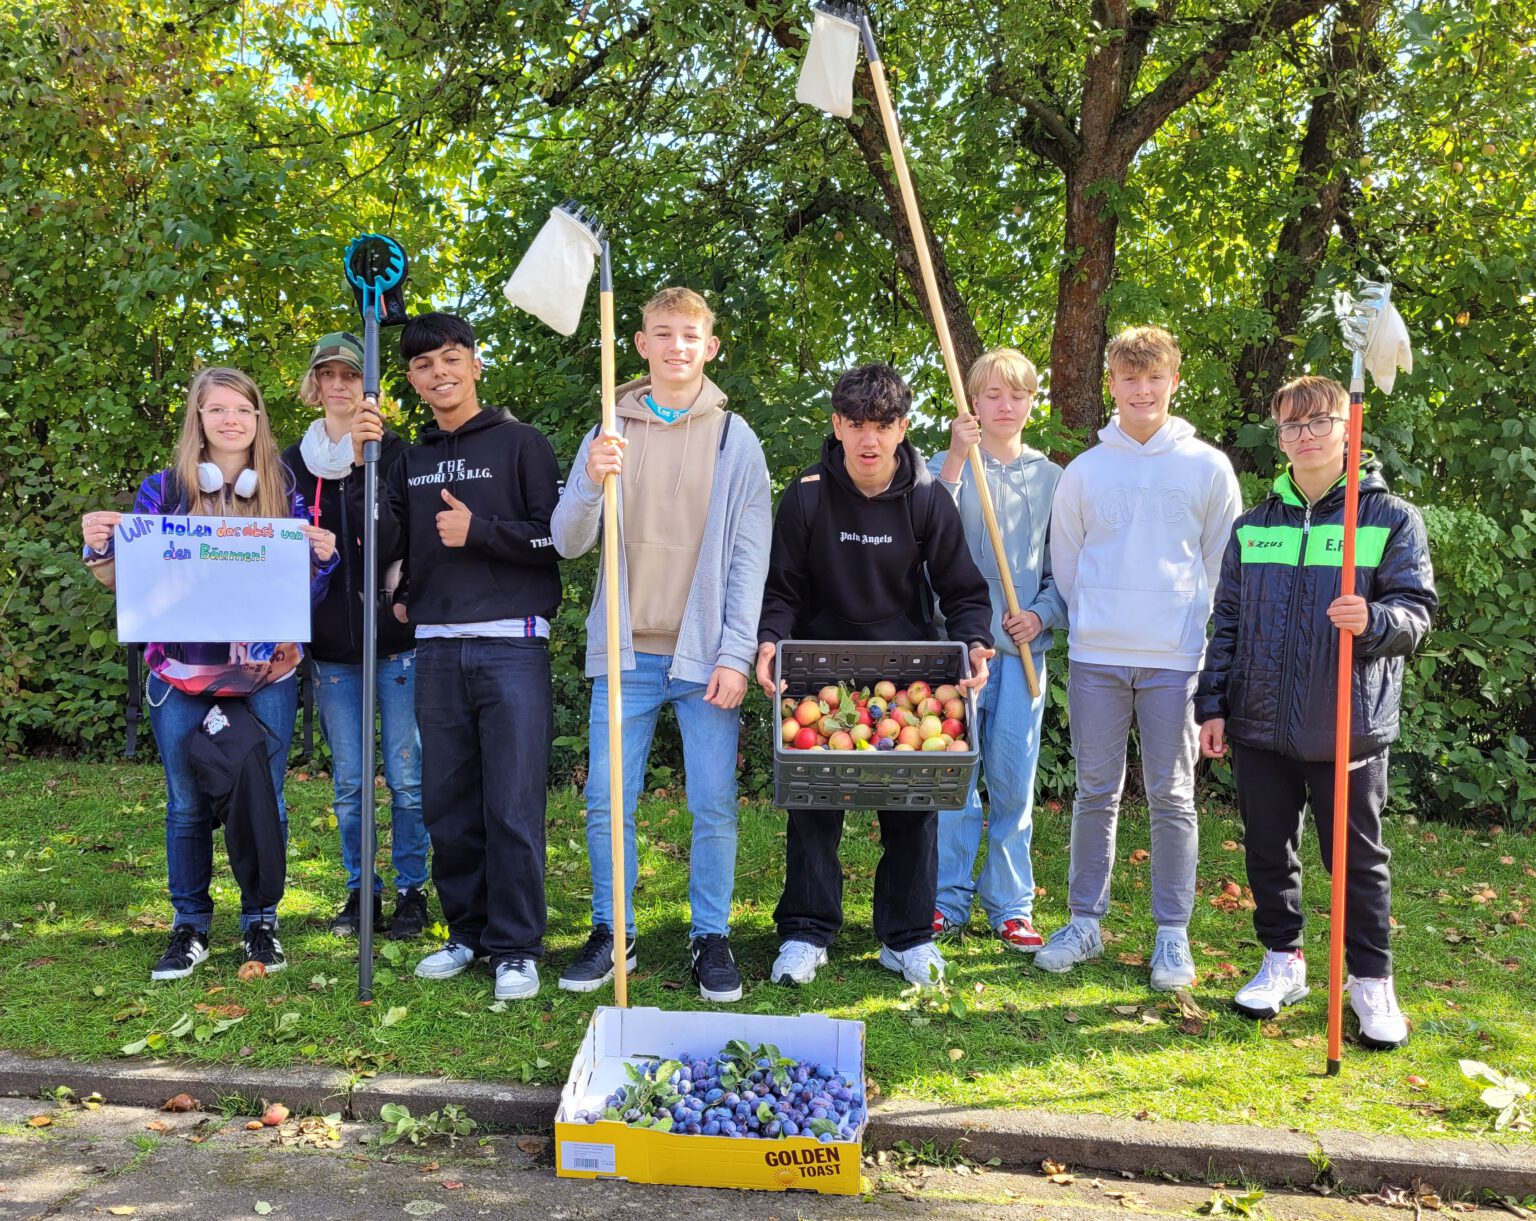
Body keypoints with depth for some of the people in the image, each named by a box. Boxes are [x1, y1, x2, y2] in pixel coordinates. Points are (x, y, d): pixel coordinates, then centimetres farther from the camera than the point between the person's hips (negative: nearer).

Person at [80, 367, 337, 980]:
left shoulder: (286, 490, 4)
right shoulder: (163, 489, 4)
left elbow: (305, 591, 5)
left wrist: (324, 556, -15)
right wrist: (100, 548, -11)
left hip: (266, 675, 0)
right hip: (181, 674, 1)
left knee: (264, 801, 5)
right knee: (187, 806, 8)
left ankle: (260, 922, 21)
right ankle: (189, 929, 22)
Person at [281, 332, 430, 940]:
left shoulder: (396, 455, 1)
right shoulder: (294, 462, 11)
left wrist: (405, 596, -18)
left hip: (394, 639, -3)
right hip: (329, 646, 3)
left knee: (406, 776, 0)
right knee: (348, 781, 9)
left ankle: (411, 890, 15)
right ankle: (360, 890, 22)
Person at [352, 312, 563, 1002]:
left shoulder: (521, 444, 2)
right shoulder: (410, 460, 16)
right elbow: (386, 546, 5)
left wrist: (478, 530, -10)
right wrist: (363, 466, -3)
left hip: (512, 646, -5)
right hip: (437, 649, 5)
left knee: (513, 805, -4)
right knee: (447, 804, 10)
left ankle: (515, 946, 7)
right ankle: (467, 932, 24)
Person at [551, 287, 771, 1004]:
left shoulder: (735, 439, 5)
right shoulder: (609, 435, 9)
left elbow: (750, 559, 1)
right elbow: (568, 543, 4)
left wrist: (735, 655, -7)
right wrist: (590, 483, -16)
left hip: (706, 654, -1)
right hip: (626, 650, 2)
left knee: (714, 804, 1)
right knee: (607, 801, 4)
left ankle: (711, 938, 16)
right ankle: (611, 933, 21)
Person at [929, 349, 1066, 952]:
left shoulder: (1052, 477, 11)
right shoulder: (948, 464, 4)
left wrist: (1041, 614, -4)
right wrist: (956, 459, -20)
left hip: (1023, 647, 2)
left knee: (1014, 779, 6)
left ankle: (1010, 904, 18)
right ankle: (949, 897, 14)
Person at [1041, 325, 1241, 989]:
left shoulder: (1207, 466, 4)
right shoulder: (1083, 471, 6)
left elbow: (1225, 562, 8)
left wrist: (1195, 629, 4)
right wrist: (1093, 621, 7)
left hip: (1176, 658, -1)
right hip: (1095, 658, 1)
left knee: (1171, 796, 4)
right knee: (1095, 792, 8)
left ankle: (1173, 933, 15)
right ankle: (1085, 921, 19)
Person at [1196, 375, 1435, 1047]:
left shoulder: (1392, 518, 0)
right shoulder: (1253, 525, 11)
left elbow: (1417, 608, -3)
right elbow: (1227, 620, 12)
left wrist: (1374, 620, -26)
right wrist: (1213, 704, 7)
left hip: (1349, 726, -3)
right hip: (1260, 723, 4)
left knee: (1358, 858, 6)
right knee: (1268, 851, 12)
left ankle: (1371, 980, 22)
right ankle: (1282, 961, 29)